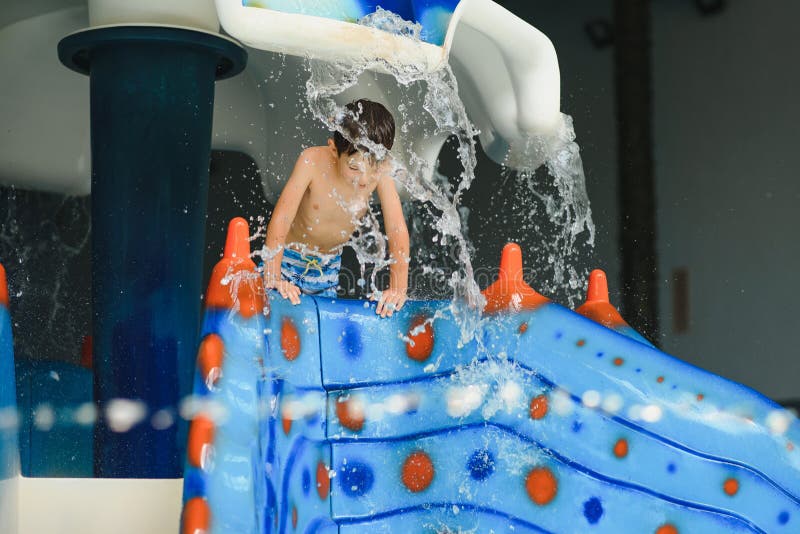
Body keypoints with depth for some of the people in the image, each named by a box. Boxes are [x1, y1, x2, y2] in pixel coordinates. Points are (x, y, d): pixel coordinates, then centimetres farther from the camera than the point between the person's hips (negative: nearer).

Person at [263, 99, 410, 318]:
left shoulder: (381, 170, -23)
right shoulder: (313, 161, -30)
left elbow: (397, 230, -23)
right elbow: (281, 219, -32)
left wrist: (398, 289, -31)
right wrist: (272, 278, -39)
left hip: (329, 268, 3)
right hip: (289, 258, -2)